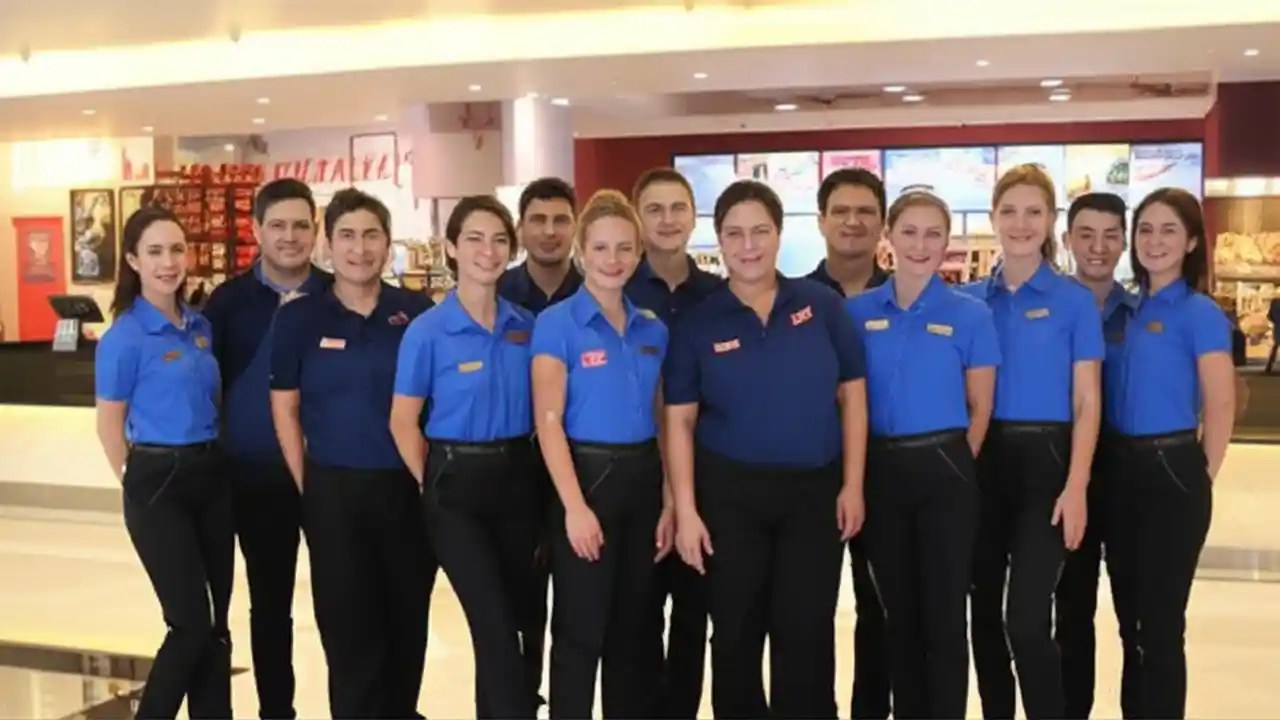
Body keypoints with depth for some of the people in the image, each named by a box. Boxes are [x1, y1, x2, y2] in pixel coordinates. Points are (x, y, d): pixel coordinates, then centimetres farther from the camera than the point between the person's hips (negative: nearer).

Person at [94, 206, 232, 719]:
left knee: (216, 623, 10)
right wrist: (140, 485, 1)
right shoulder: (124, 337, -11)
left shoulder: (201, 326, 7)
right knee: (191, 624, -3)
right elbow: (109, 425, -5)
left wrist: (214, 460, 11)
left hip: (211, 477, 6)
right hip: (159, 484, -6)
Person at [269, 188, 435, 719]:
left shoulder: (418, 313, 0)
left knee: (408, 622, 13)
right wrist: (307, 487, -2)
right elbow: (284, 409, 1)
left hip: (408, 486, 2)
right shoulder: (299, 317, -2)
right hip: (334, 490, -1)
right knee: (349, 628, 6)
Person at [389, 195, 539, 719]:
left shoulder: (526, 325, 3)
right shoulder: (428, 330, -10)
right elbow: (404, 422, -4)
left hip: (516, 477, 5)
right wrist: (434, 487, -1)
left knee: (515, 619, 12)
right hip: (457, 482, -4)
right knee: (496, 625, -5)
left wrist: (537, 473, 9)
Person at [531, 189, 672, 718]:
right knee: (580, 631, 3)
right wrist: (575, 505, -19)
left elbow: (662, 423, 11)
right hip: (587, 477, -5)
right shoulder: (557, 324, -8)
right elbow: (549, 422, -13)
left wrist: (668, 503, 6)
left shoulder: (653, 330, 7)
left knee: (632, 627, 15)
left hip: (642, 480, 5)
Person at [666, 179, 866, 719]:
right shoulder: (698, 323, -1)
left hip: (814, 490, 0)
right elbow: (680, 421, -1)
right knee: (736, 633, 10)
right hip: (730, 492, 0)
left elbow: (851, 396, 3)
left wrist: (852, 485, -2)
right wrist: (686, 511, -8)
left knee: (806, 633, 5)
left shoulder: (821, 305, 1)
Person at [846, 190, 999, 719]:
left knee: (944, 613, 4)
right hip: (880, 472, 2)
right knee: (898, 612, 13)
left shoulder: (970, 315, -3)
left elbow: (980, 408, 2)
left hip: (944, 472, -2)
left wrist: (954, 464, 1)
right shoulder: (856, 312, 2)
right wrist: (858, 468, 4)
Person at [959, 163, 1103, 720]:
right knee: (984, 609, 12)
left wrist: (1076, 487, -13)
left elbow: (1087, 402, -4)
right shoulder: (968, 299, 6)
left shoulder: (1073, 300, -2)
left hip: (1044, 461, -3)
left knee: (1027, 618, -10)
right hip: (981, 461, 4)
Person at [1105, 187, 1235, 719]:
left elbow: (1221, 408, -10)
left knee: (1160, 619, 2)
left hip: (1171, 473, -6)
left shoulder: (1200, 314, -9)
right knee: (1130, 615, 15)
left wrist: (1201, 477, -4)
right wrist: (1117, 464, 10)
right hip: (1122, 471, 7)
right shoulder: (1128, 309, 10)